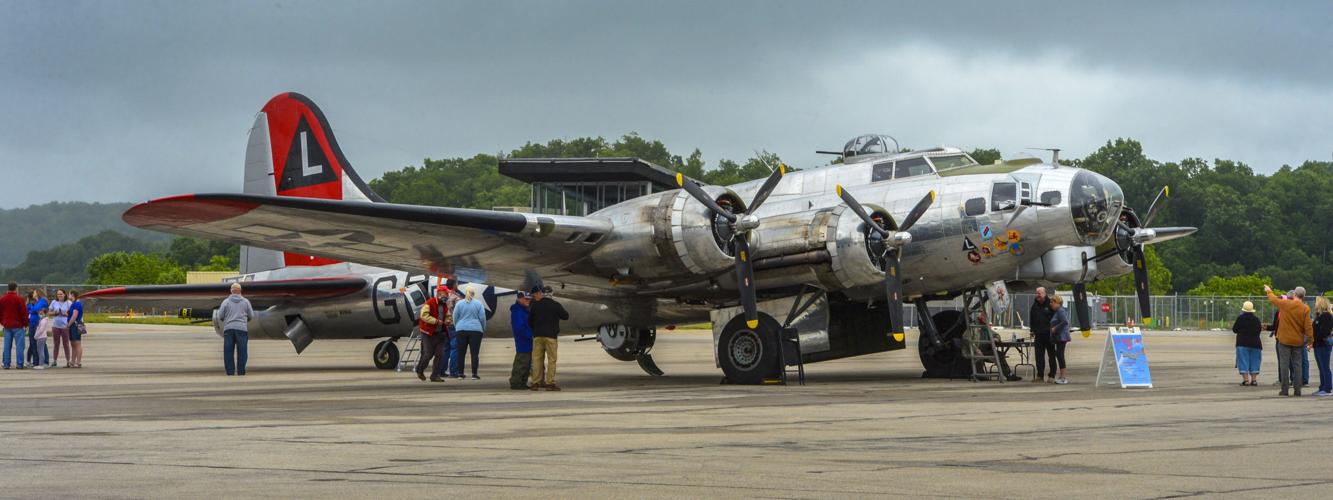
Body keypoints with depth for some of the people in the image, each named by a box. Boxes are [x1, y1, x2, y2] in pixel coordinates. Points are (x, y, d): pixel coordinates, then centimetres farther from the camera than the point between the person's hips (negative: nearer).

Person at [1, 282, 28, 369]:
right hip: (18, 326, -5)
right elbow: (24, 313, -9)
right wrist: (26, 325, 0)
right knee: (19, 345, -2)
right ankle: (20, 364, -5)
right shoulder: (19, 299, -10)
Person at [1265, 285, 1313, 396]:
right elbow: (1308, 326, -10)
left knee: (1284, 365, 2)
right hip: (1298, 341, 1)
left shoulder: (1285, 304, -9)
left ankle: (1284, 390, 0)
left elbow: (1273, 299, 10)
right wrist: (1310, 340, -2)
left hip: (1284, 340, -1)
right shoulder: (1305, 309, -8)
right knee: (1297, 365, 7)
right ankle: (1297, 390, 5)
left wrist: (1269, 291, 30)